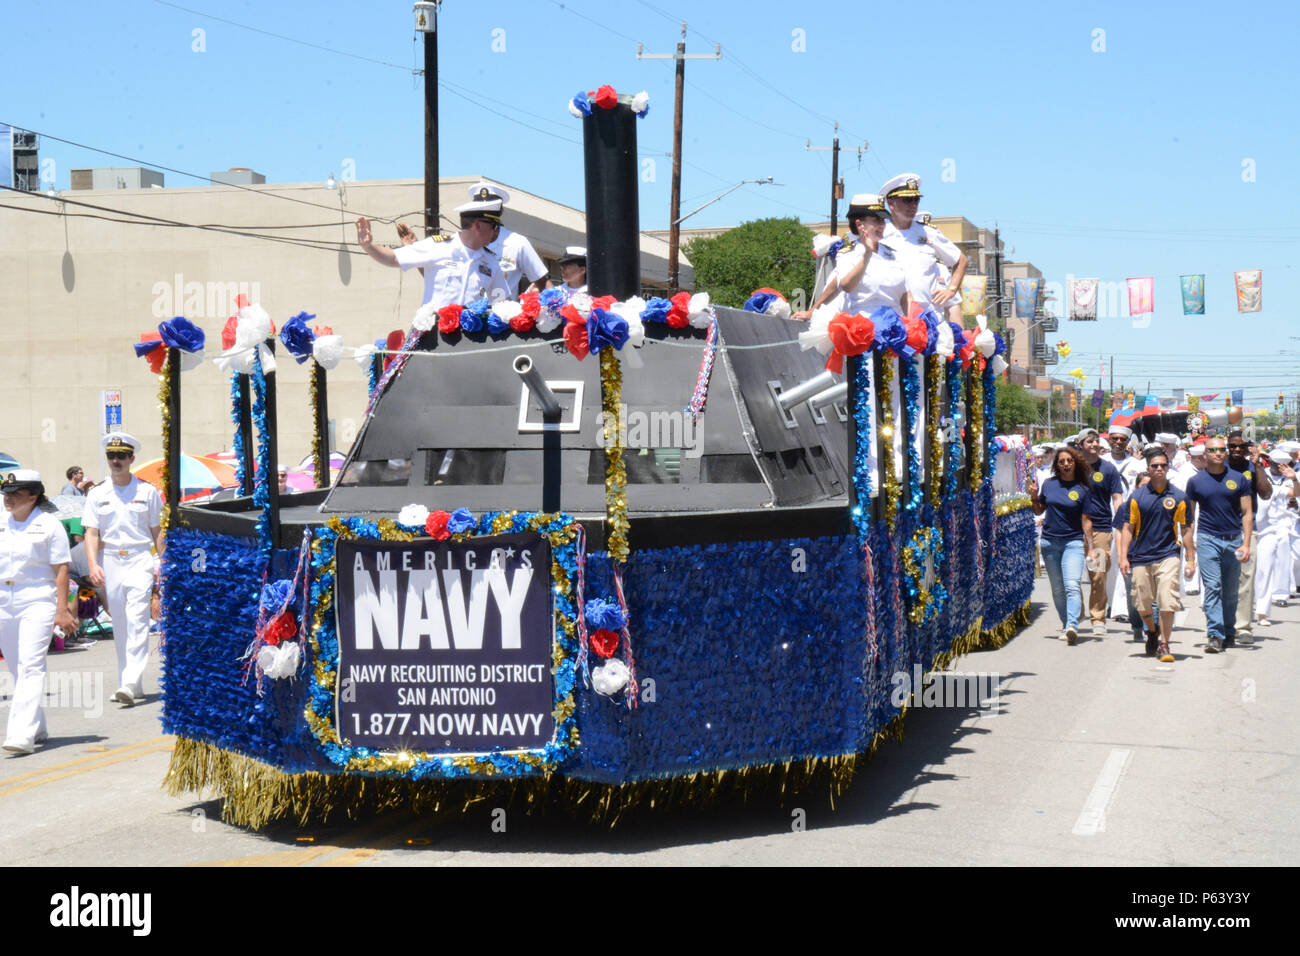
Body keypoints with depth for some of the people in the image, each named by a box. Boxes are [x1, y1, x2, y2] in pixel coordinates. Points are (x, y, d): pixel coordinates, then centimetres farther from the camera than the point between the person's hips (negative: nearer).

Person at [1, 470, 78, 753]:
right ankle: (37, 728, 23)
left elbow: (60, 570, -4)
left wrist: (62, 610, -9)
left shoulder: (49, 526, -3)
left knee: (30, 667, -13)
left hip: (37, 602, -6)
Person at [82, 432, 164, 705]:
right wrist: (93, 565, -11)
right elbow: (92, 532, 3)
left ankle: (130, 684, -21)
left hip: (140, 560, -3)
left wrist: (163, 563, -2)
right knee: (119, 626, 7)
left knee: (137, 622, -15)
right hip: (110, 562, 3)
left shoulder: (147, 491, 5)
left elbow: (157, 530, 7)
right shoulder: (97, 494, 8)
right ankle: (132, 686, 15)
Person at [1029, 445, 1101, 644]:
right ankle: (1066, 625, 20)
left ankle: (1072, 626, -28)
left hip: (1073, 542, -3)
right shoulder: (1049, 484, 7)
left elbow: (1085, 520, 0)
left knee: (1072, 585, -17)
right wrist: (1034, 497, -3)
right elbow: (1039, 511, 16)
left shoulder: (1082, 490, 0)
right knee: (1057, 588, 8)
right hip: (1050, 542, 3)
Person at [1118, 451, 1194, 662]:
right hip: (1140, 557, 1)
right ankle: (1152, 630, 38)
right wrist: (1123, 557, -2)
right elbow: (1128, 528, 5)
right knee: (1142, 604, 9)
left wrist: (1190, 559, 6)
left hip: (1167, 556, -1)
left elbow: (1185, 529, 8)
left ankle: (1164, 644, 1)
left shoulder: (1178, 497, 3)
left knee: (1167, 603, -10)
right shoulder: (1137, 497, 3)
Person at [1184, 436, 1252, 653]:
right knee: (1212, 587, -11)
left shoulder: (1238, 479, 5)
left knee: (1230, 591, 9)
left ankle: (1229, 632, 23)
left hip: (1234, 540, 1)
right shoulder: (1196, 481, 4)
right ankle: (1214, 635, -14)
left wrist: (1246, 544, -4)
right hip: (1207, 539, -1)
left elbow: (1247, 513, 5)